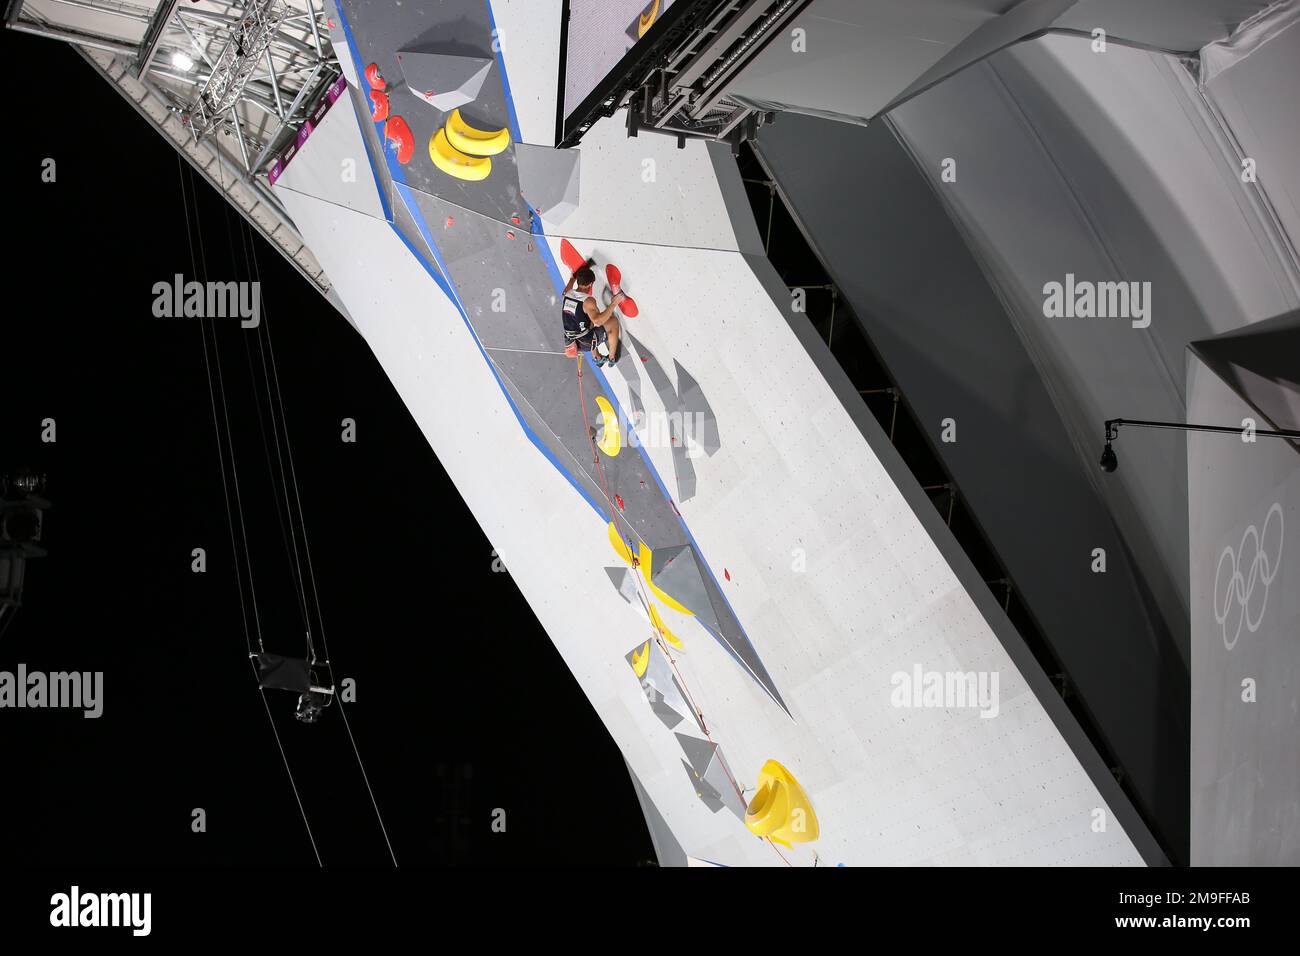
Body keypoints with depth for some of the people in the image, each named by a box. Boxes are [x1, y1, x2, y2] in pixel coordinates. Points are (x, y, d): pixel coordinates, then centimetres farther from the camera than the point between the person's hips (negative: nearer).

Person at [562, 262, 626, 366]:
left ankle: (597, 358, 49)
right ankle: (612, 358, 27)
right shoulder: (588, 301, -24)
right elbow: (597, 320, -38)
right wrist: (613, 304, -35)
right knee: (613, 321, 11)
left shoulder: (566, 294, -4)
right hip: (585, 344, -6)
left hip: (569, 343, 7)